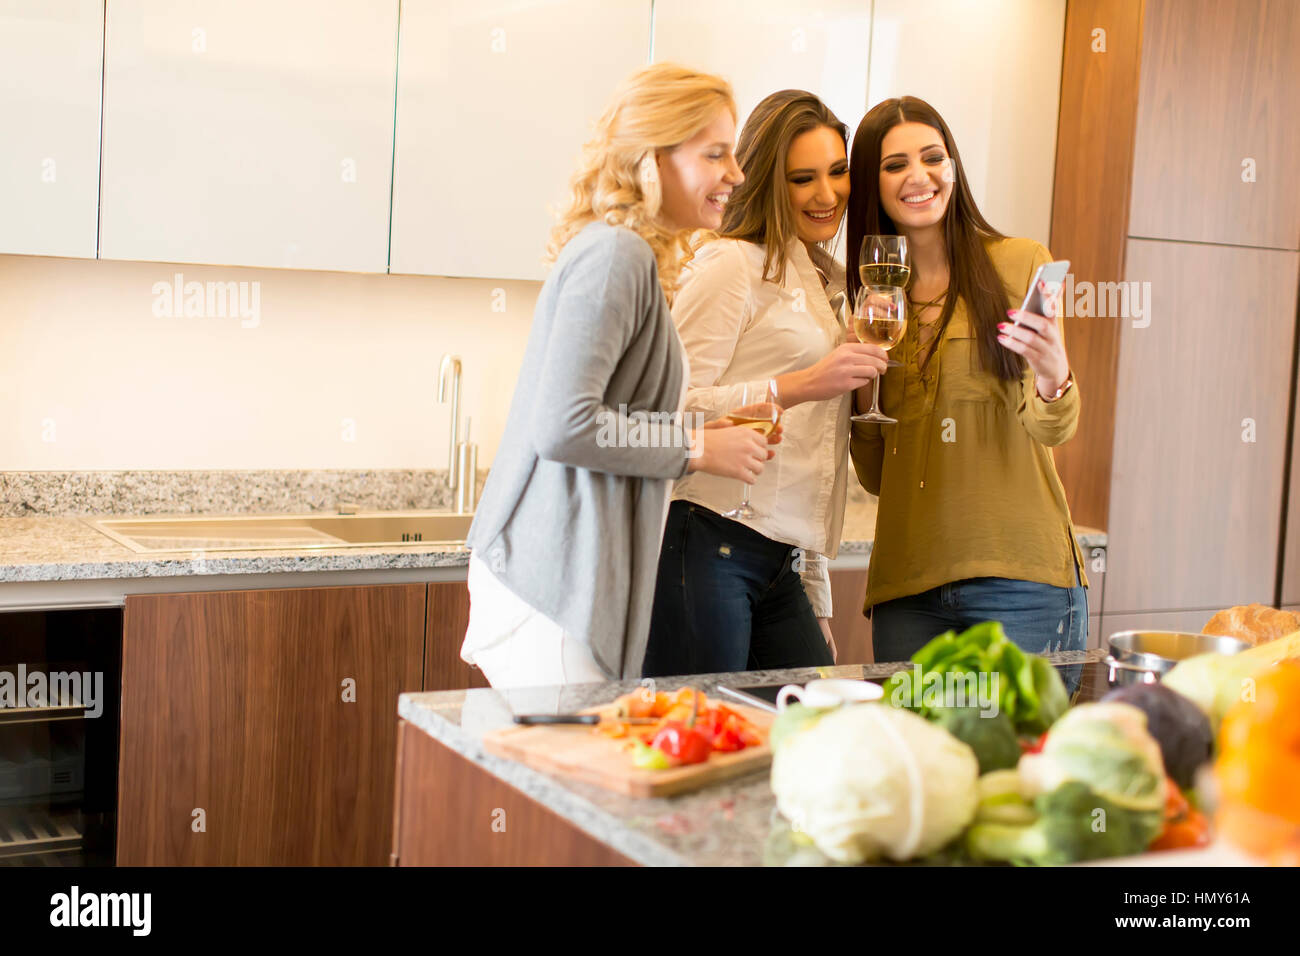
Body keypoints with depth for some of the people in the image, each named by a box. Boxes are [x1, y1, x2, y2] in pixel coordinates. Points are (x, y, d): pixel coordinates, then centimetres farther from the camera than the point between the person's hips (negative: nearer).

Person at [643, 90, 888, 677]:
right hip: (703, 549, -8)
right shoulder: (733, 265, -4)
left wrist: (817, 598, 21)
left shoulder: (829, 285, 22)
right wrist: (798, 386, -19)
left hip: (781, 564, 8)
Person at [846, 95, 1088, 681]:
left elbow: (1055, 430, -9)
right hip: (906, 583, 3)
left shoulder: (1021, 265, 1)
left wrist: (1053, 380, -30)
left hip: (1018, 573, -3)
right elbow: (875, 475, 12)